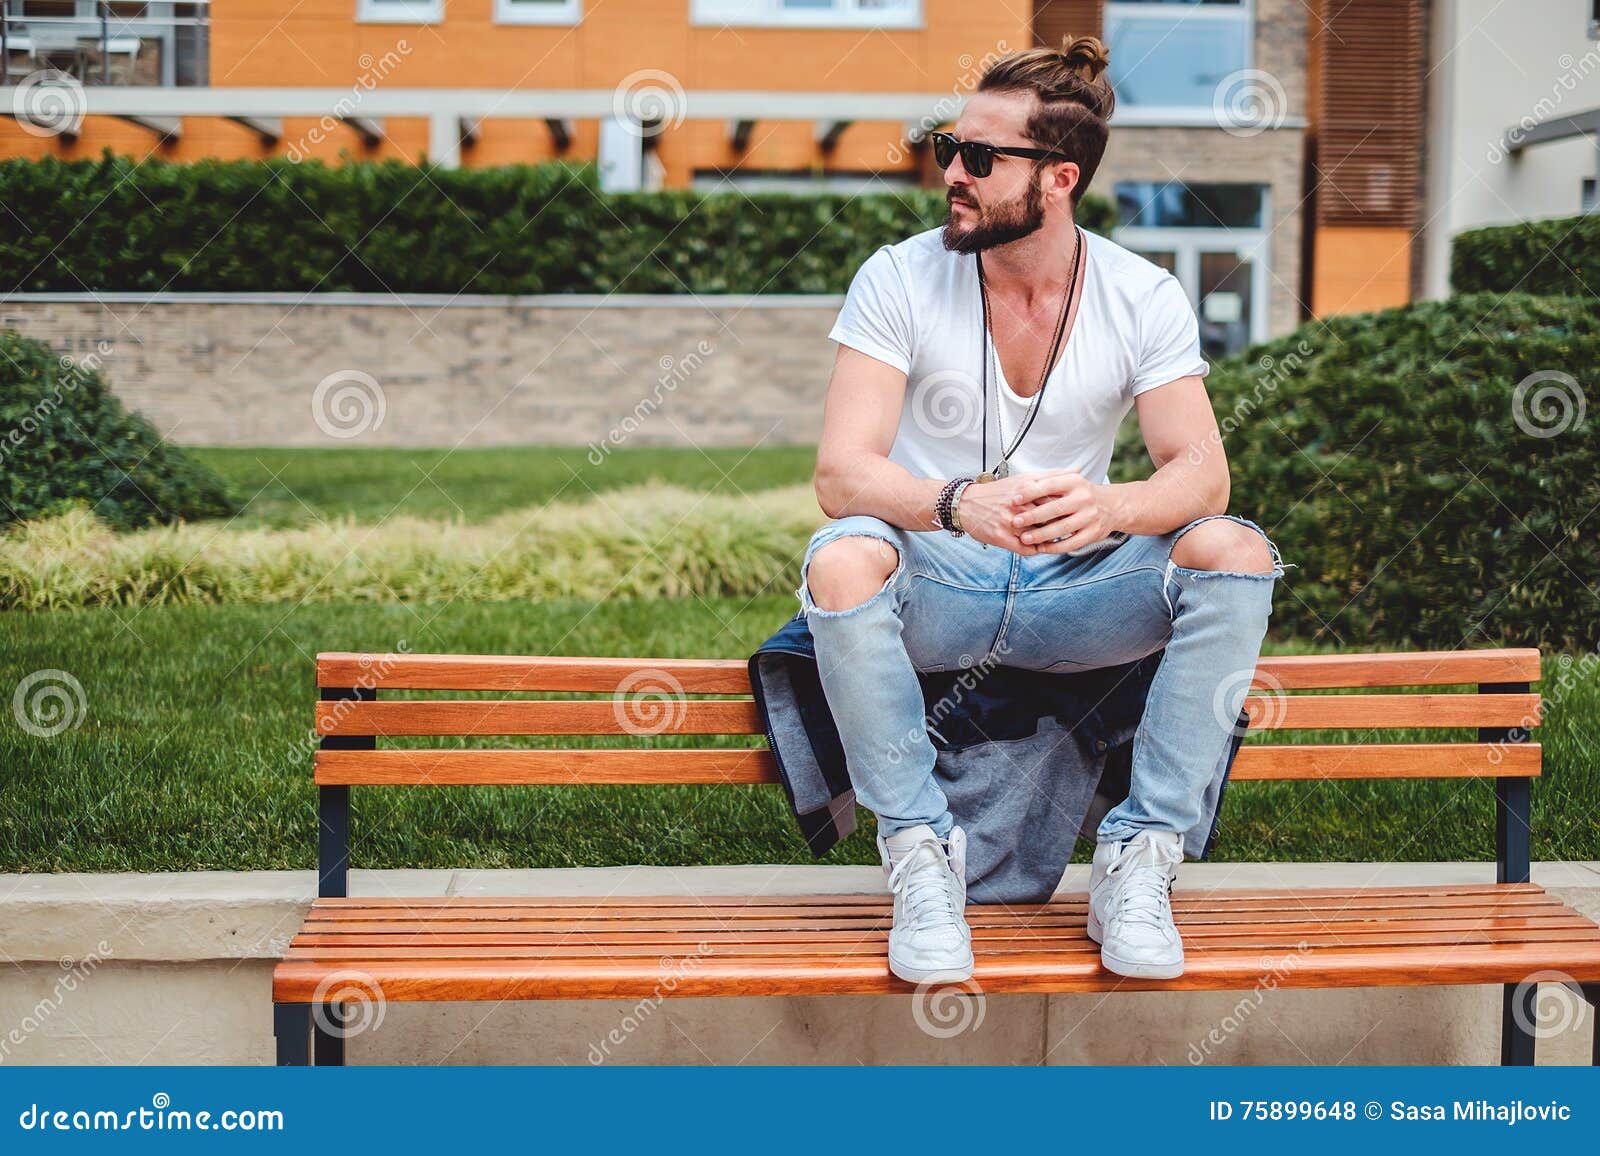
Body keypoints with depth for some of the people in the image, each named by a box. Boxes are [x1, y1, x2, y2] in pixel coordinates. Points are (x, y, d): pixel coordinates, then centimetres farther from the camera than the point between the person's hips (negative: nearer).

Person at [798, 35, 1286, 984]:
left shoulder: (1144, 298, -2)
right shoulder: (898, 280, -7)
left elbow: (1202, 470, -12)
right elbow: (842, 473, -17)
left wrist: (1110, 506, -36)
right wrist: (958, 504, -39)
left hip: (1074, 590, 2)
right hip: (933, 589, -1)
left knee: (1238, 552, -25)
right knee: (841, 560, -35)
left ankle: (1139, 860, -19)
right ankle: (923, 854, -21)